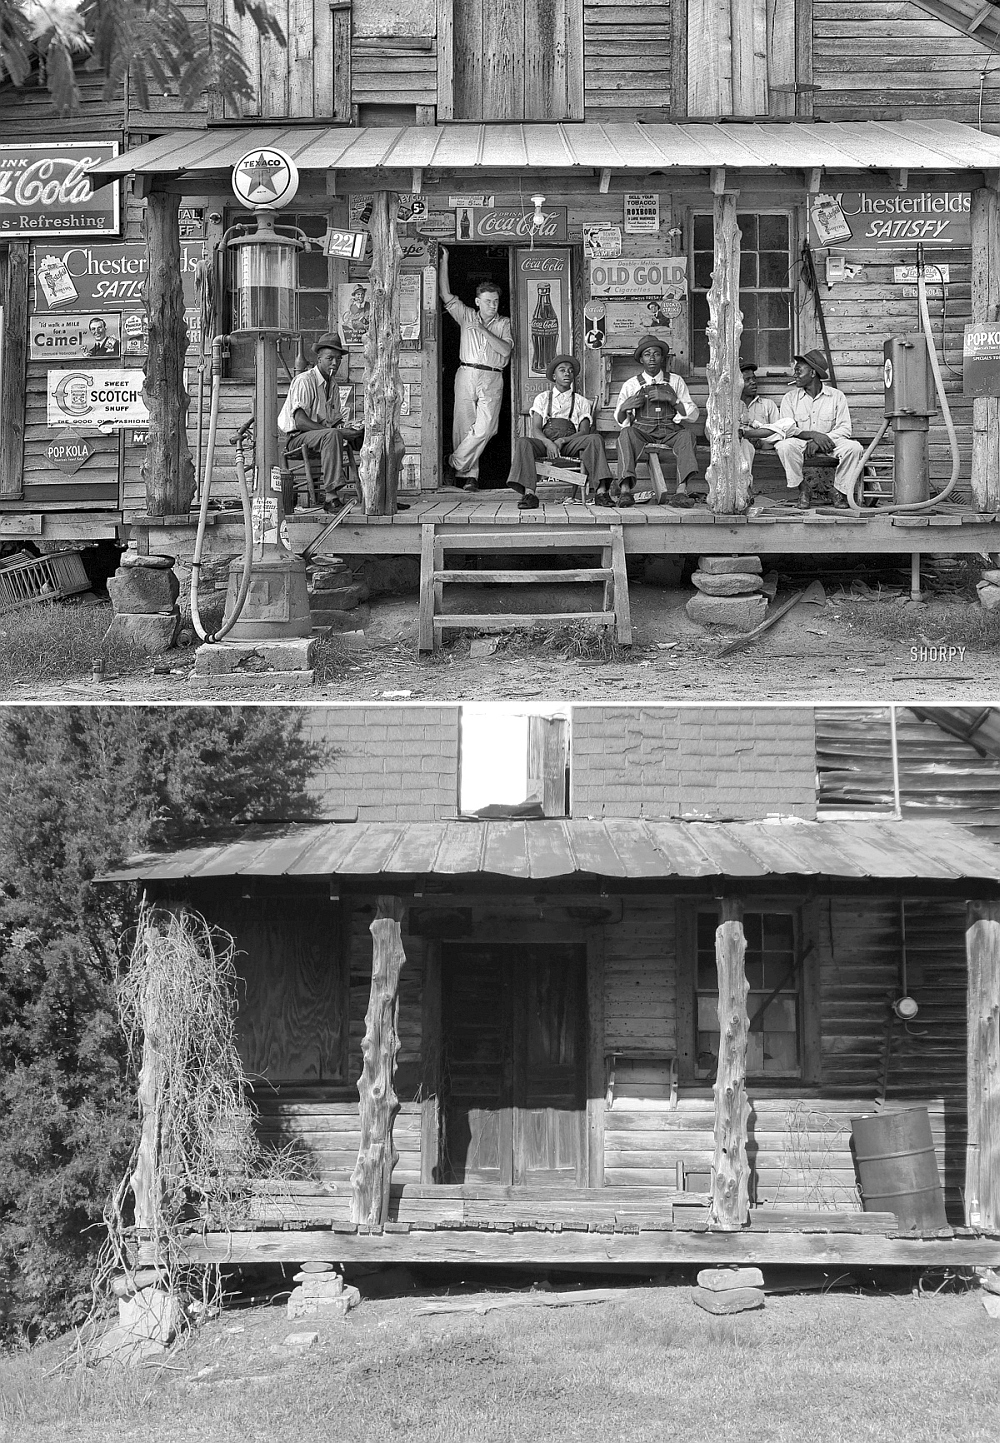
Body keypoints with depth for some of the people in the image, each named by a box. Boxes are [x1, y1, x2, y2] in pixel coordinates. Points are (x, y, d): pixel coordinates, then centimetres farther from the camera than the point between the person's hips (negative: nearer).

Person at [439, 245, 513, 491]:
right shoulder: (467, 316, 13)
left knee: (485, 427, -15)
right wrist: (444, 262, 1)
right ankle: (470, 475, 2)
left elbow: (506, 350, -3)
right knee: (464, 424, -2)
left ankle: (456, 463, -5)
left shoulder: (504, 323, 12)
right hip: (466, 374, 1)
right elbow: (446, 296, 5)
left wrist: (483, 330, -9)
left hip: (492, 379, -1)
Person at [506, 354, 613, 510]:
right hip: (544, 441, 0)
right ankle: (529, 494, -44)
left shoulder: (581, 402, 20)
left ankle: (601, 492, -40)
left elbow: (584, 431, 6)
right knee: (523, 442, -32)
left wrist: (561, 441, -13)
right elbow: (536, 429, 6)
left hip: (570, 443, 0)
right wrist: (549, 443, -17)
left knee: (595, 439, -30)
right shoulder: (542, 398, 19)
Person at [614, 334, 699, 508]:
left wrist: (671, 399, -8)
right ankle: (625, 489, -48)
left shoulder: (675, 381, 13)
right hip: (642, 433, 0)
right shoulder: (632, 384, 13)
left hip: (670, 432, 0)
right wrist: (624, 407, -6)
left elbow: (693, 415, 7)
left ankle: (682, 489, -48)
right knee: (626, 433, -33)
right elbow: (620, 420, 17)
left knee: (686, 435, -33)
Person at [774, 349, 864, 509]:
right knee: (784, 446, -33)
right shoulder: (790, 398, 6)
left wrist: (821, 440, -20)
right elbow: (787, 429, -6)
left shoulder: (837, 396, 3)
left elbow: (844, 429, -5)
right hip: (802, 445, 0)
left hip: (830, 443, 0)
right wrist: (813, 434, -23)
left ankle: (842, 492, -16)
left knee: (854, 447, -29)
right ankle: (801, 491, -21)